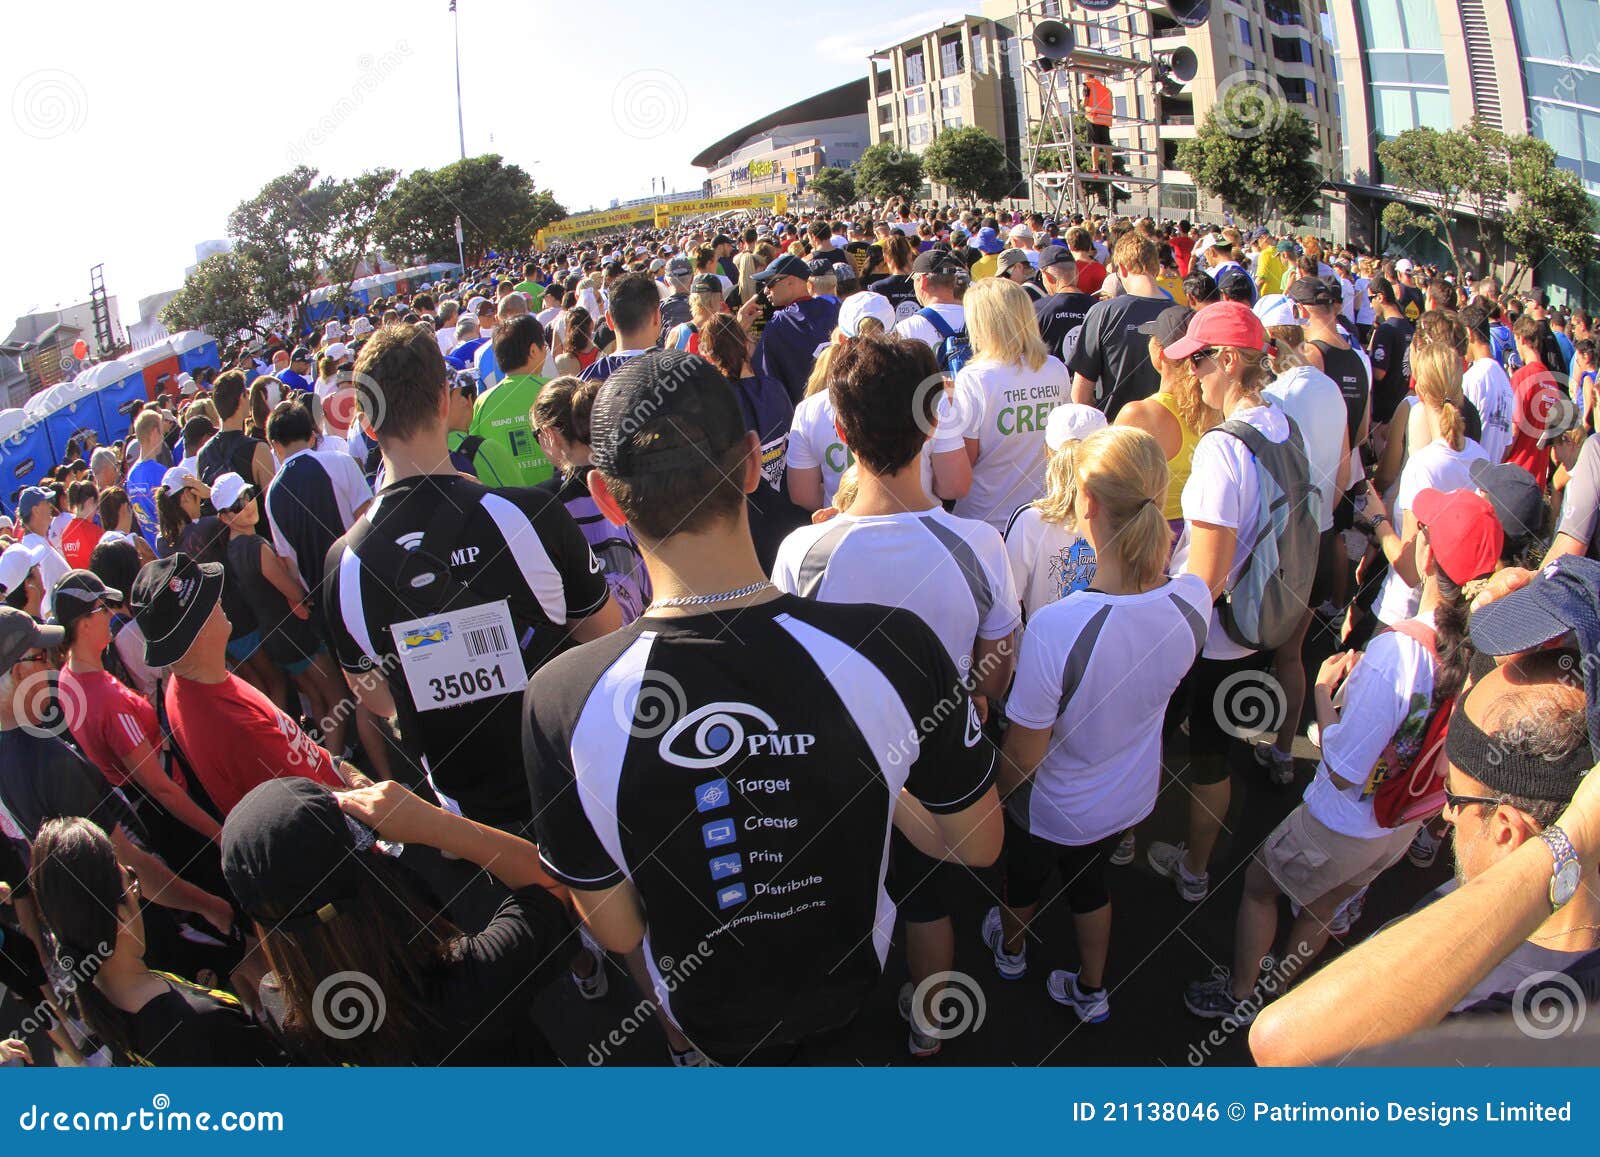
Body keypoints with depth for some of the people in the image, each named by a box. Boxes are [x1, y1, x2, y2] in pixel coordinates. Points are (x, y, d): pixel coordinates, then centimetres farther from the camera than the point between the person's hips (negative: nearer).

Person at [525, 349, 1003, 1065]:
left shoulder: (559, 699, -34)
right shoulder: (892, 648, -34)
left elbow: (617, 930, -17)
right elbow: (979, 845, -15)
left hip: (710, 1024, 0)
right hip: (855, 987, 1)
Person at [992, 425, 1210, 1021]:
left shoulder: (1054, 627, -42)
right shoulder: (1193, 600, -25)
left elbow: (1024, 754, -27)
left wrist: (1001, 796, -5)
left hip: (1053, 811, -4)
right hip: (1133, 795, 4)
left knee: (1023, 880, 30)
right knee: (1089, 881, 34)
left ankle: (1010, 951, 62)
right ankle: (1091, 991, 57)